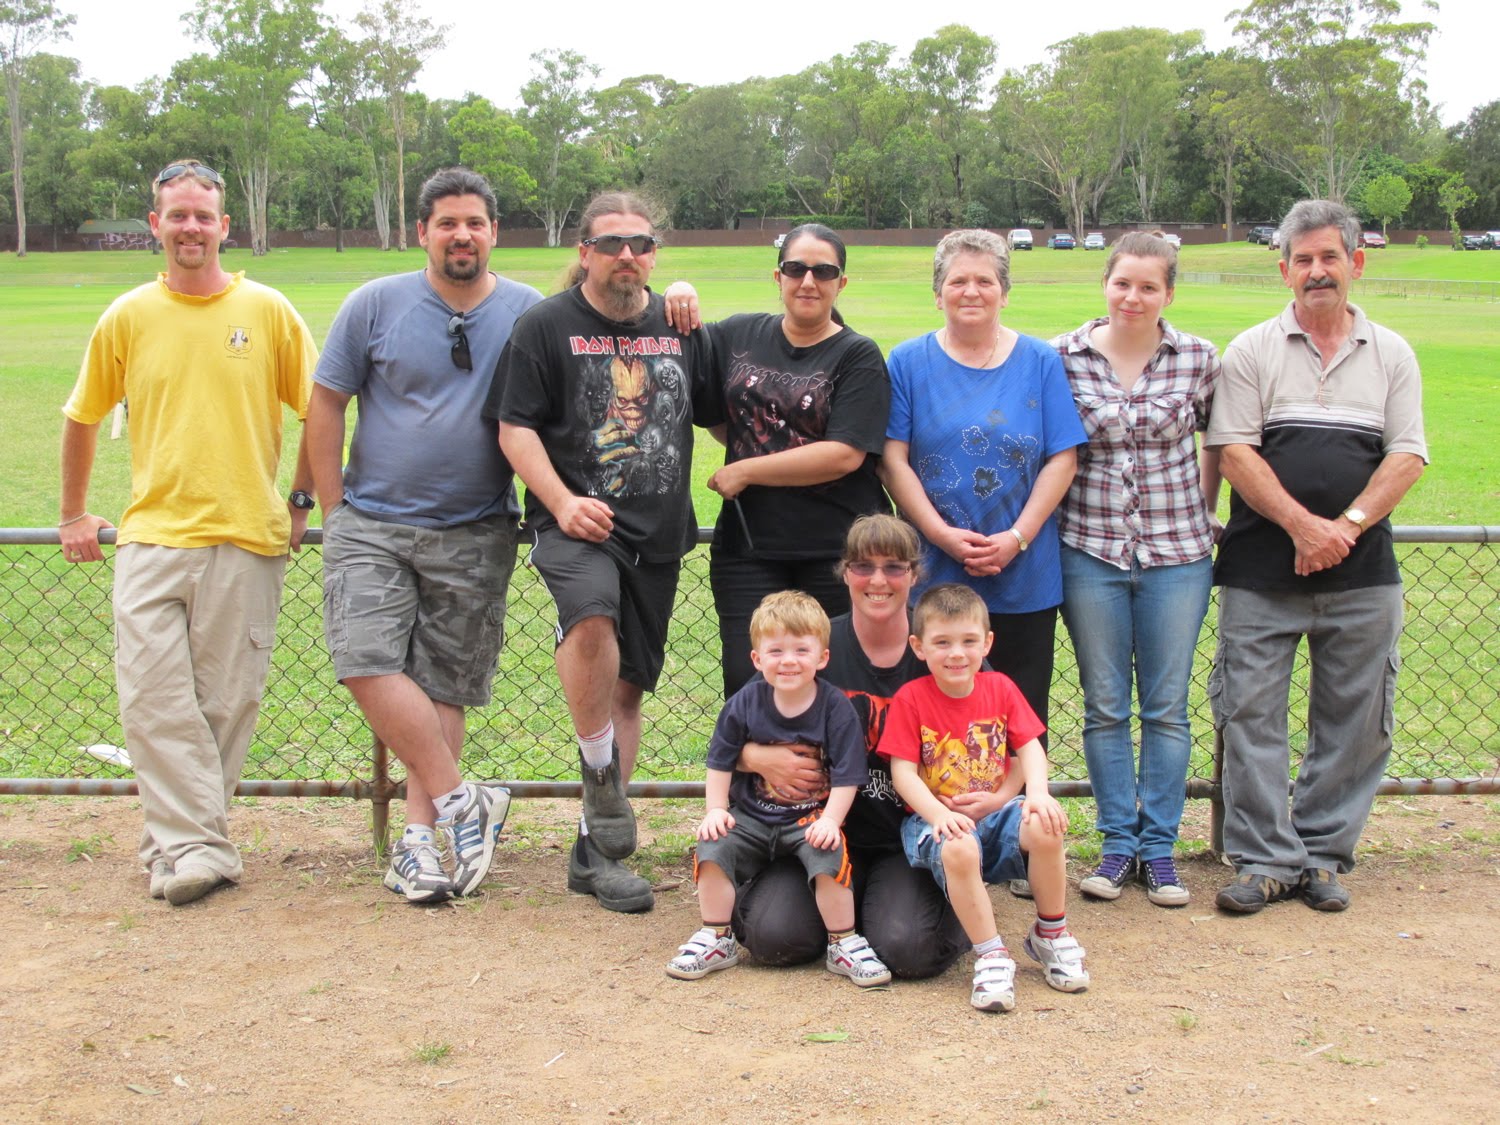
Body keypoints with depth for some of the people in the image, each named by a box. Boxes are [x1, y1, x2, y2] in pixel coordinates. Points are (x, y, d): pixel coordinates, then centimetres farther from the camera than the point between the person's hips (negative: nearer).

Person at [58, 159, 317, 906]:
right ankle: (197, 849, -2)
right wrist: (73, 516, 21)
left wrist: (302, 499, 8)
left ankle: (184, 838, 14)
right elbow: (82, 418, 19)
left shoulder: (268, 311, 2)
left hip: (246, 537, -1)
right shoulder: (127, 318, 7)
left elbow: (318, 411, 11)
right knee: (152, 697, -7)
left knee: (226, 703, 1)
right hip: (150, 535, 1)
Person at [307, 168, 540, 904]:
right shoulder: (376, 305, 0)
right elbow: (325, 405, 3)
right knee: (367, 660, -17)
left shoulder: (529, 314, 2)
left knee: (444, 687, 4)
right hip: (374, 523, 0)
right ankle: (463, 802, -6)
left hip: (475, 534, 0)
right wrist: (334, 513, 0)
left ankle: (420, 835, 13)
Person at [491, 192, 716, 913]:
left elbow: (718, 417, 25)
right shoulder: (546, 326, 2)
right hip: (575, 522, -4)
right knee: (593, 615, -35)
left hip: (658, 533, 5)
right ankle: (605, 786, -19)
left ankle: (596, 849, 16)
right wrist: (563, 501, -17)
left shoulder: (681, 330, 15)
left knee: (627, 686, 6)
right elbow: (515, 427, -3)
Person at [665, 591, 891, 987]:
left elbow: (846, 775, -9)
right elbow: (721, 761, 6)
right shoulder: (745, 703, -3)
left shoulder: (835, 707, -9)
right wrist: (717, 809, -4)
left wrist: (830, 819, -21)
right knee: (713, 847, -18)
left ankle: (844, 946, -6)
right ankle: (717, 940, 2)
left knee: (829, 854, -28)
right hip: (751, 815, 3)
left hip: (812, 817, -2)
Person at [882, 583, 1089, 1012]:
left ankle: (1050, 936, -3)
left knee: (1045, 827, -29)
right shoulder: (911, 698, -5)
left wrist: (1037, 794, -21)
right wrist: (939, 815, -27)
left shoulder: (999, 688, 6)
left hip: (996, 815, 3)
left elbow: (1030, 748, 0)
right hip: (937, 820, -3)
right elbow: (903, 773, -10)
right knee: (958, 849, -38)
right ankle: (991, 955, -19)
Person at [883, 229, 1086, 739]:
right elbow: (893, 459, -2)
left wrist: (1017, 538, -10)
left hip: (1025, 581, 1)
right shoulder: (909, 362, 4)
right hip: (933, 580, 0)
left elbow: (1062, 459, 1)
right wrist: (942, 534, -13)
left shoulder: (1040, 363, 6)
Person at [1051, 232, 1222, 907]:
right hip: (1090, 553, 0)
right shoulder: (1063, 357, -3)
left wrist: (1201, 515, 8)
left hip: (1177, 554, 0)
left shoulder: (1200, 360, -1)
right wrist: (1051, 521, -1)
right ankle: (1119, 842, 19)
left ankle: (1159, 846, 18)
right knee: (1105, 706, 7)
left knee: (1166, 707, 7)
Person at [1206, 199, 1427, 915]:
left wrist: (1347, 524, -12)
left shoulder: (1392, 355, 11)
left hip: (1362, 570, 2)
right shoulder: (1252, 351, 5)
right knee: (1251, 715, -3)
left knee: (1352, 720, 5)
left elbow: (1407, 457, 4)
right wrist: (1301, 524, -15)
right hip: (1261, 568, -1)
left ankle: (1323, 856, 18)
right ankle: (1265, 860, 7)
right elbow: (1234, 452, -3)